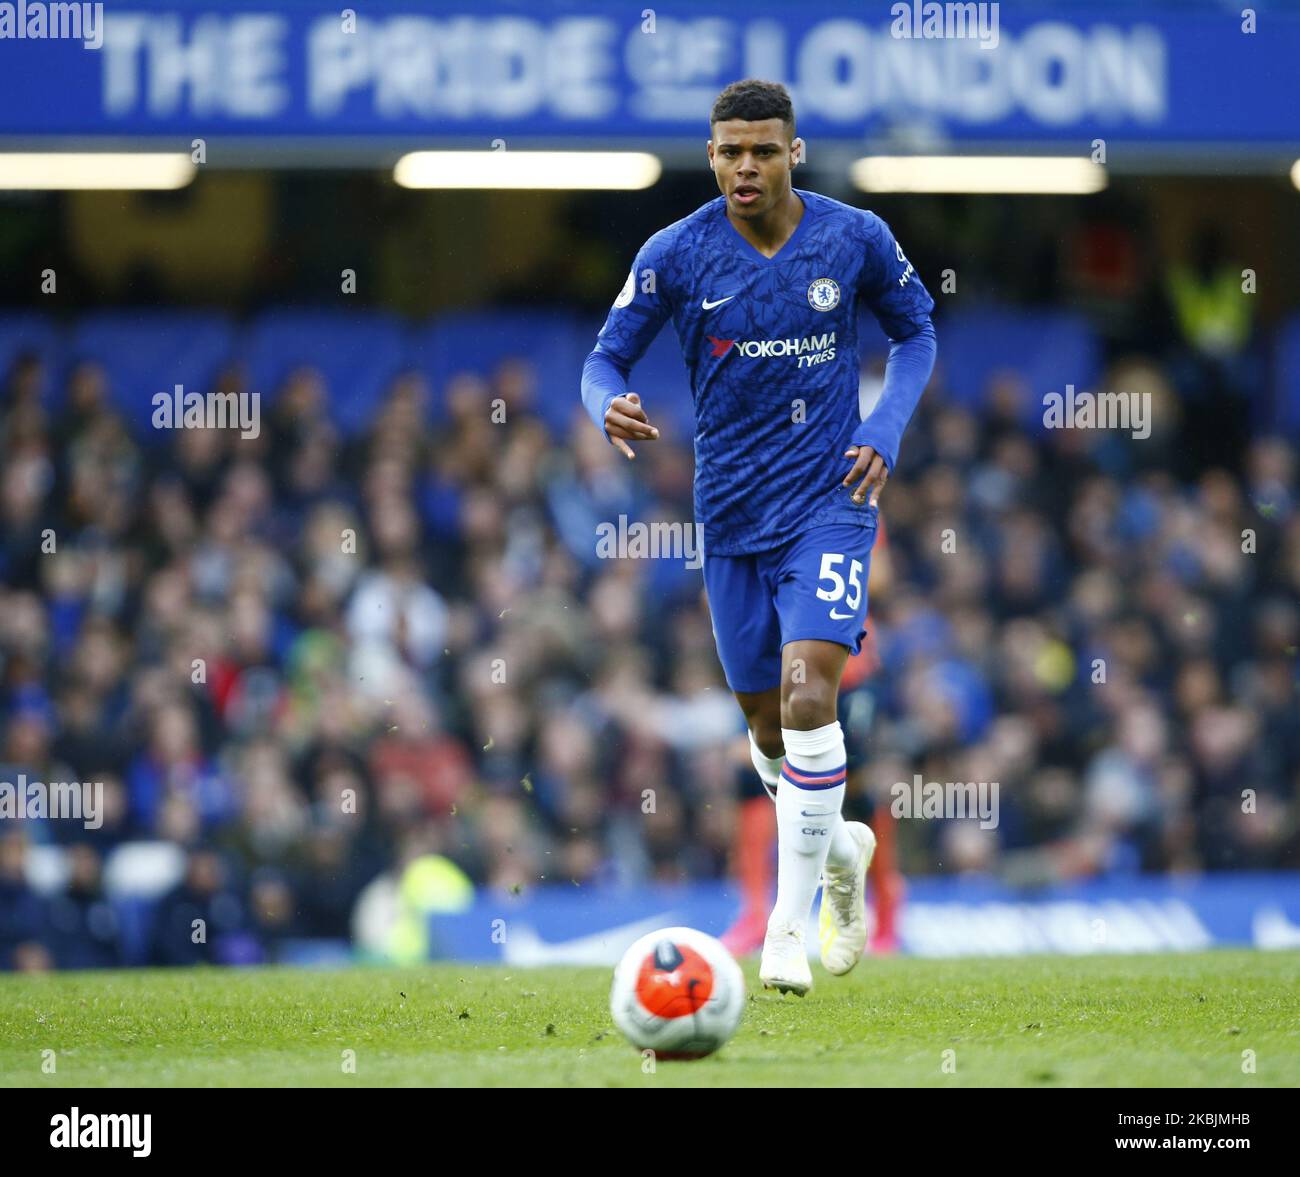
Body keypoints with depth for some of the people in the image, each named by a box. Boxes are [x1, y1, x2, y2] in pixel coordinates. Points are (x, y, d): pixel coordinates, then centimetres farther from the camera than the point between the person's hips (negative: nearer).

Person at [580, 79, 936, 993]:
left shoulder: (856, 240, -5)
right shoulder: (676, 255, -6)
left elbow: (917, 332, 11)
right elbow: (607, 358, 1)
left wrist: (886, 430, -5)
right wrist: (612, 409, -23)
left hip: (828, 501, -2)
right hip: (730, 514, 2)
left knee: (807, 697, -20)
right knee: (768, 727, 11)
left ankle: (789, 928, -15)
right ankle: (841, 849, 42)